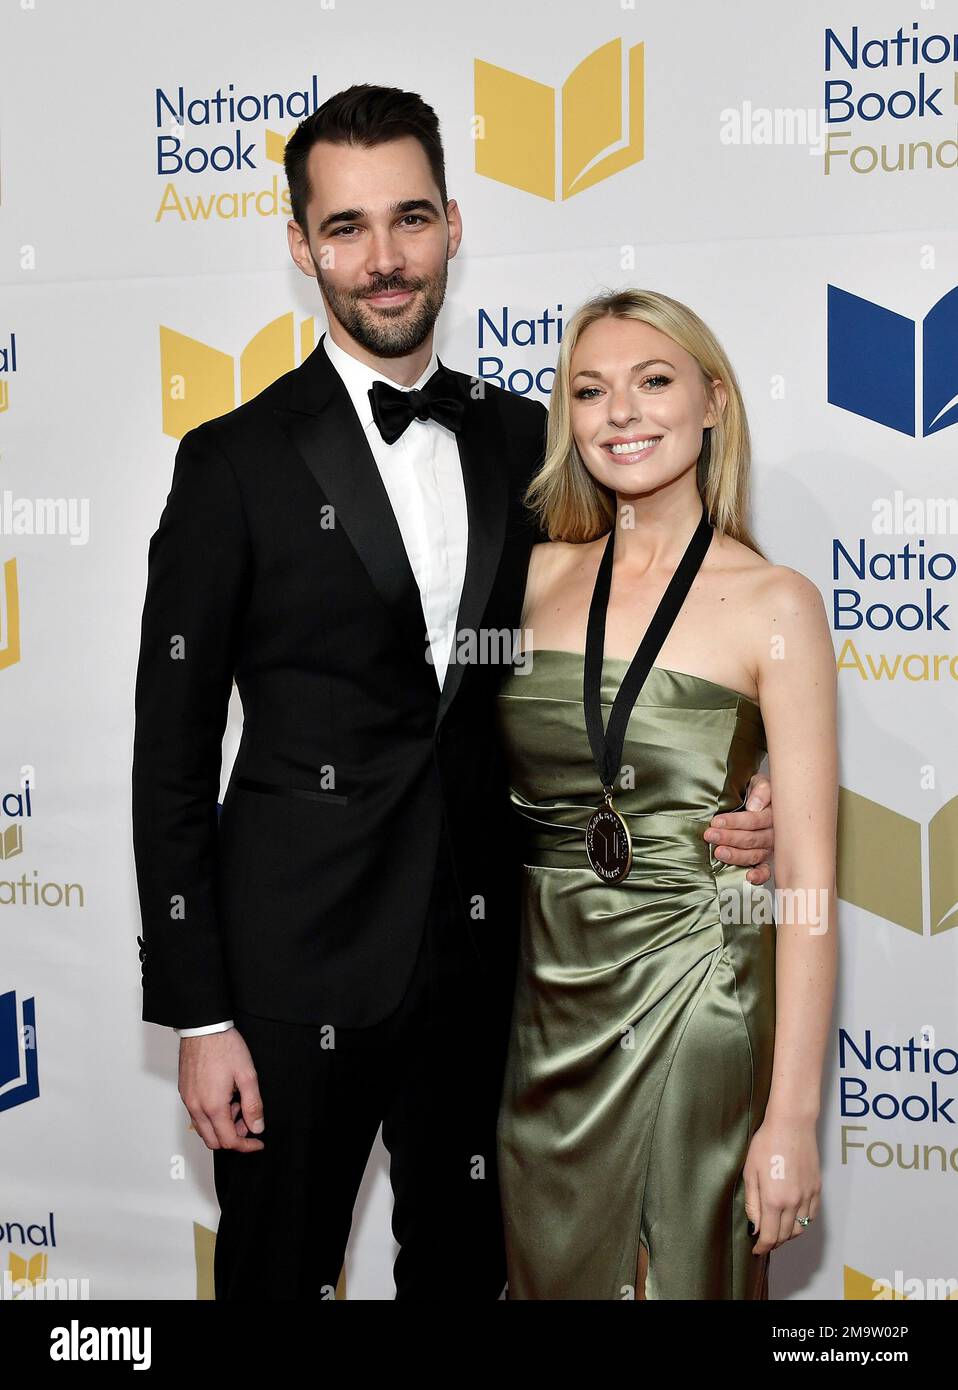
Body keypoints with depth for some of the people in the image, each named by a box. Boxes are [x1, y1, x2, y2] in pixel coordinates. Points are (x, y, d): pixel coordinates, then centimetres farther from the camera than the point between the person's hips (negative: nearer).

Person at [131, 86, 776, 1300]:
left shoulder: (520, 440, 5)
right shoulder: (235, 462, -7)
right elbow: (171, 753, -7)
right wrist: (197, 1016, -10)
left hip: (483, 956, 4)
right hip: (298, 965, -4)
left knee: (464, 1266, 19)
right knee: (278, 1270, 11)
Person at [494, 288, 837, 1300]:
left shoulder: (773, 603, -9)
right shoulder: (539, 575, 4)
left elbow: (807, 874, -11)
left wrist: (792, 1115, -15)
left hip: (693, 996, -4)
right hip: (546, 993, 4)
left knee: (689, 1273, 10)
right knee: (554, 1271, 17)